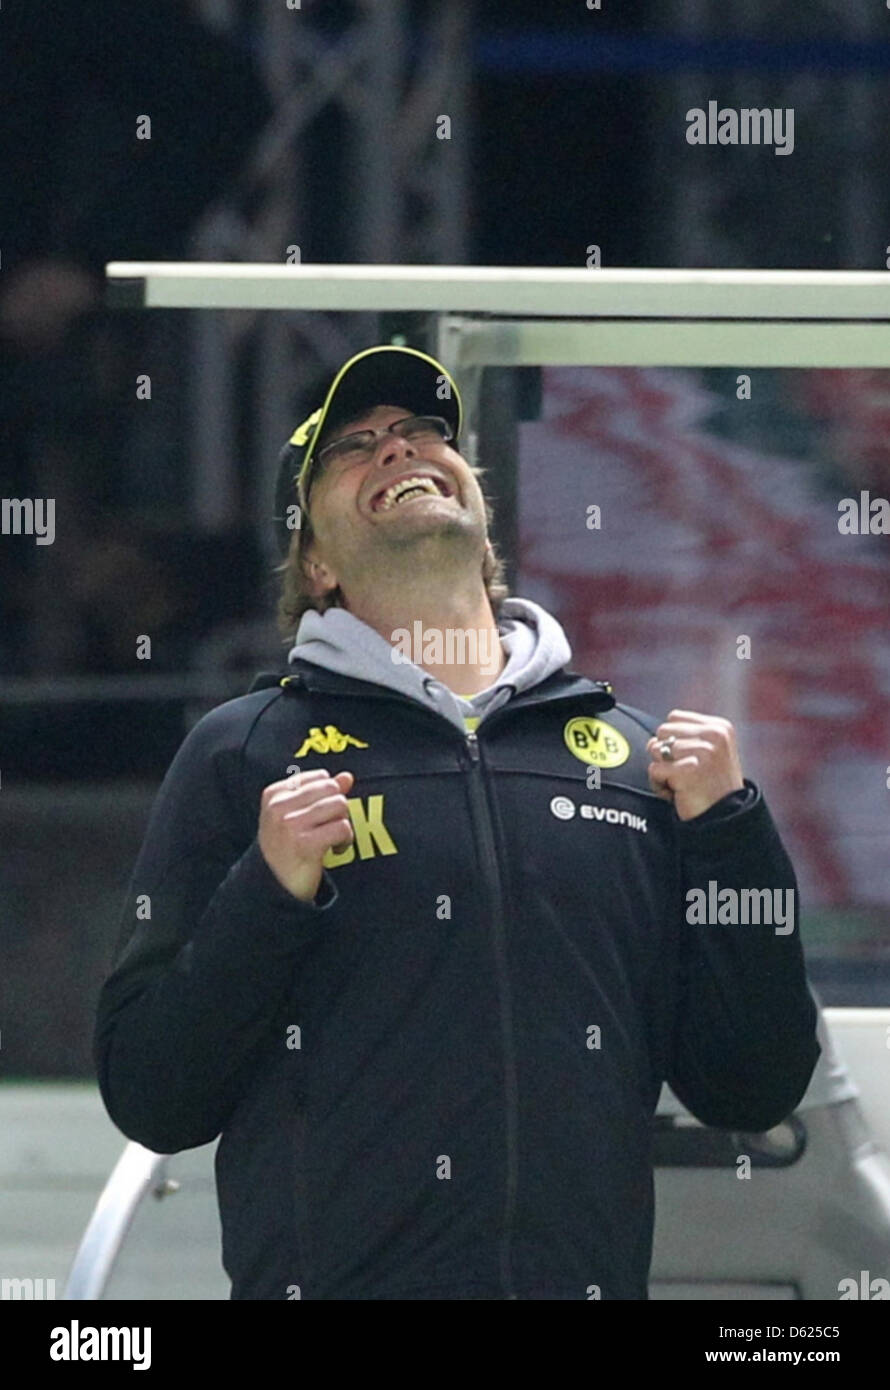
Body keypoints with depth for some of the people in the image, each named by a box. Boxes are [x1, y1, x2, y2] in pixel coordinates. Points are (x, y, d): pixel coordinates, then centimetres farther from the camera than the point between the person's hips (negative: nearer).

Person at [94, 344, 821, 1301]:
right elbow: (147, 1101, 0)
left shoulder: (635, 752, 10)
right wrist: (268, 897, -13)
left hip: (588, 1273, 2)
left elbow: (750, 1094, 7)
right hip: (333, 1275, -2)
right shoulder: (242, 753, 5)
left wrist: (729, 832, -3)